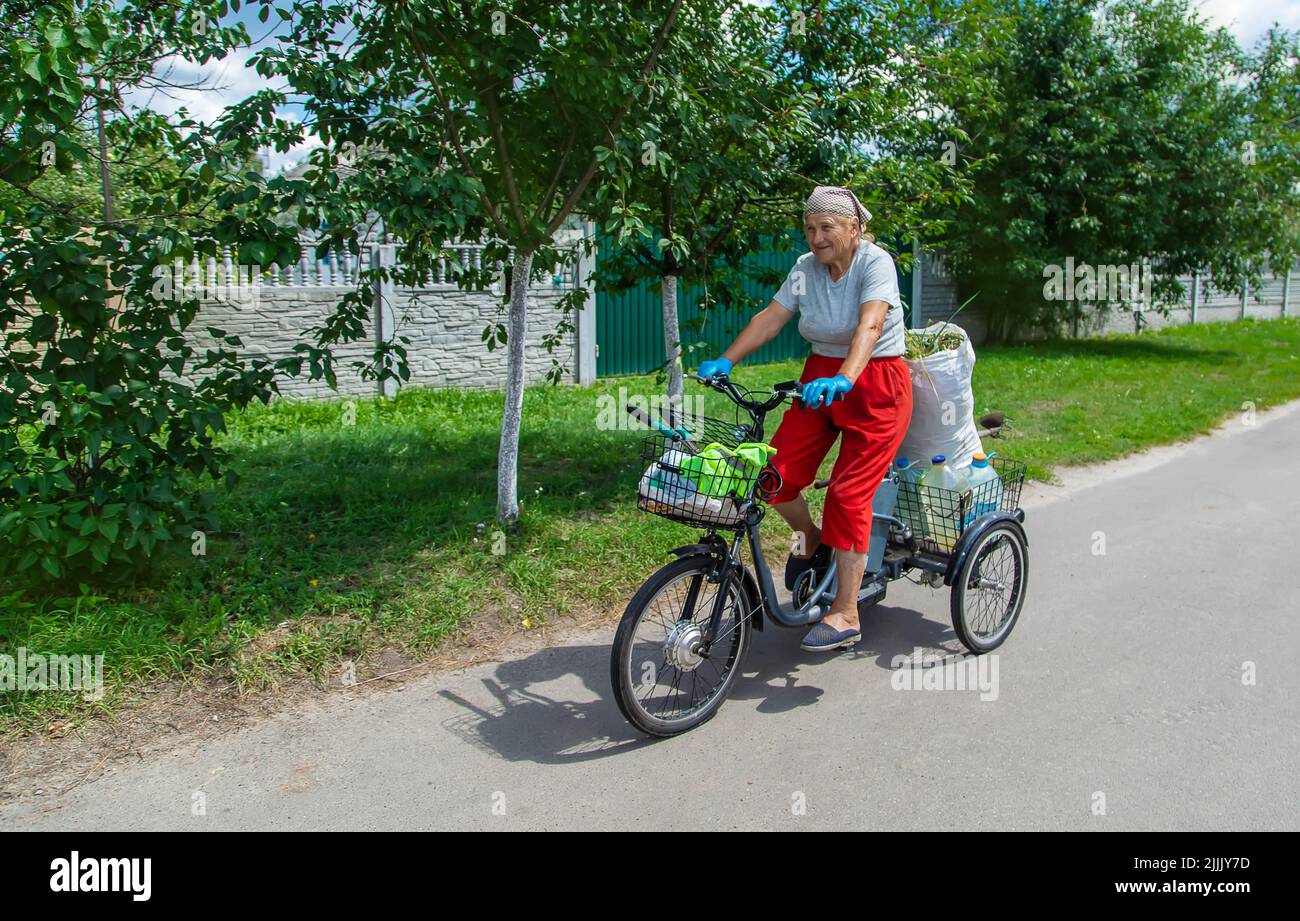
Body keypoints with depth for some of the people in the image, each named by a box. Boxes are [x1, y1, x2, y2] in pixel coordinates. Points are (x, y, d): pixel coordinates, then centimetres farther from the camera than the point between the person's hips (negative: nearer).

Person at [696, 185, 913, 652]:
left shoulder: (875, 262, -14)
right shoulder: (806, 268, 3)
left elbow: (870, 324, -30)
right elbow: (770, 317, -1)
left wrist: (845, 378, -46)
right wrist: (725, 361, -14)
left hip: (875, 387, -5)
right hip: (820, 379, 6)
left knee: (848, 495, -10)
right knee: (776, 473, -7)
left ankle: (845, 617, -1)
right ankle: (811, 540, 26)